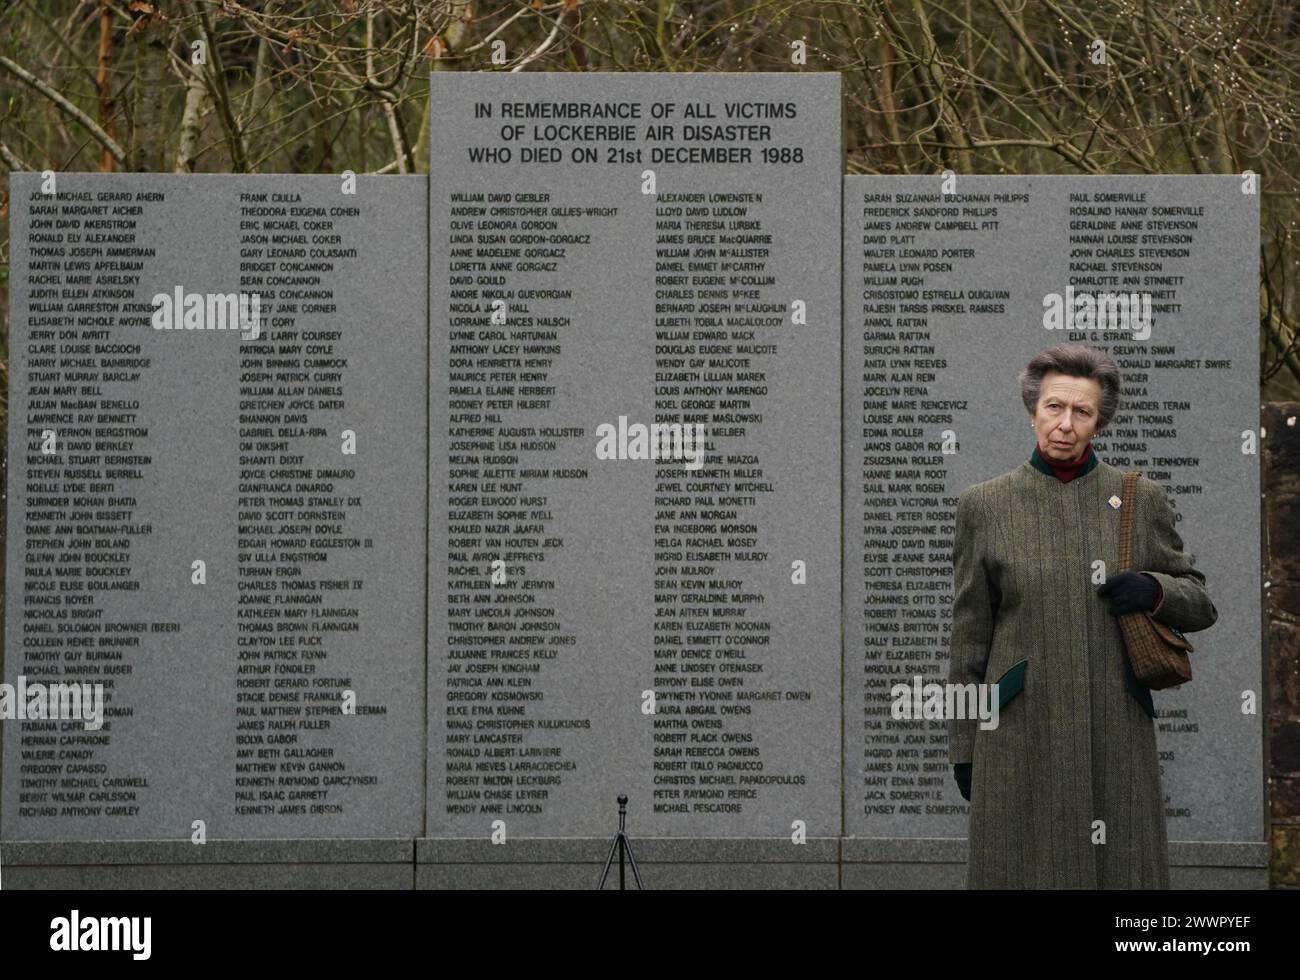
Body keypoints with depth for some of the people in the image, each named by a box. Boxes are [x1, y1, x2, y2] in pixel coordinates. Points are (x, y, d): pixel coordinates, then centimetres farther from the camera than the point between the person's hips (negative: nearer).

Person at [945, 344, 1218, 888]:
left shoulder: (1142, 500, 7)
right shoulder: (984, 506, 4)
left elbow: (1200, 605, 14)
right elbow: (970, 636, 6)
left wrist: (1154, 591, -9)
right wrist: (963, 746, 4)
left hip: (1116, 737, 1)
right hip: (1022, 737, -1)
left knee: (1121, 866, 0)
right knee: (1027, 868, -1)